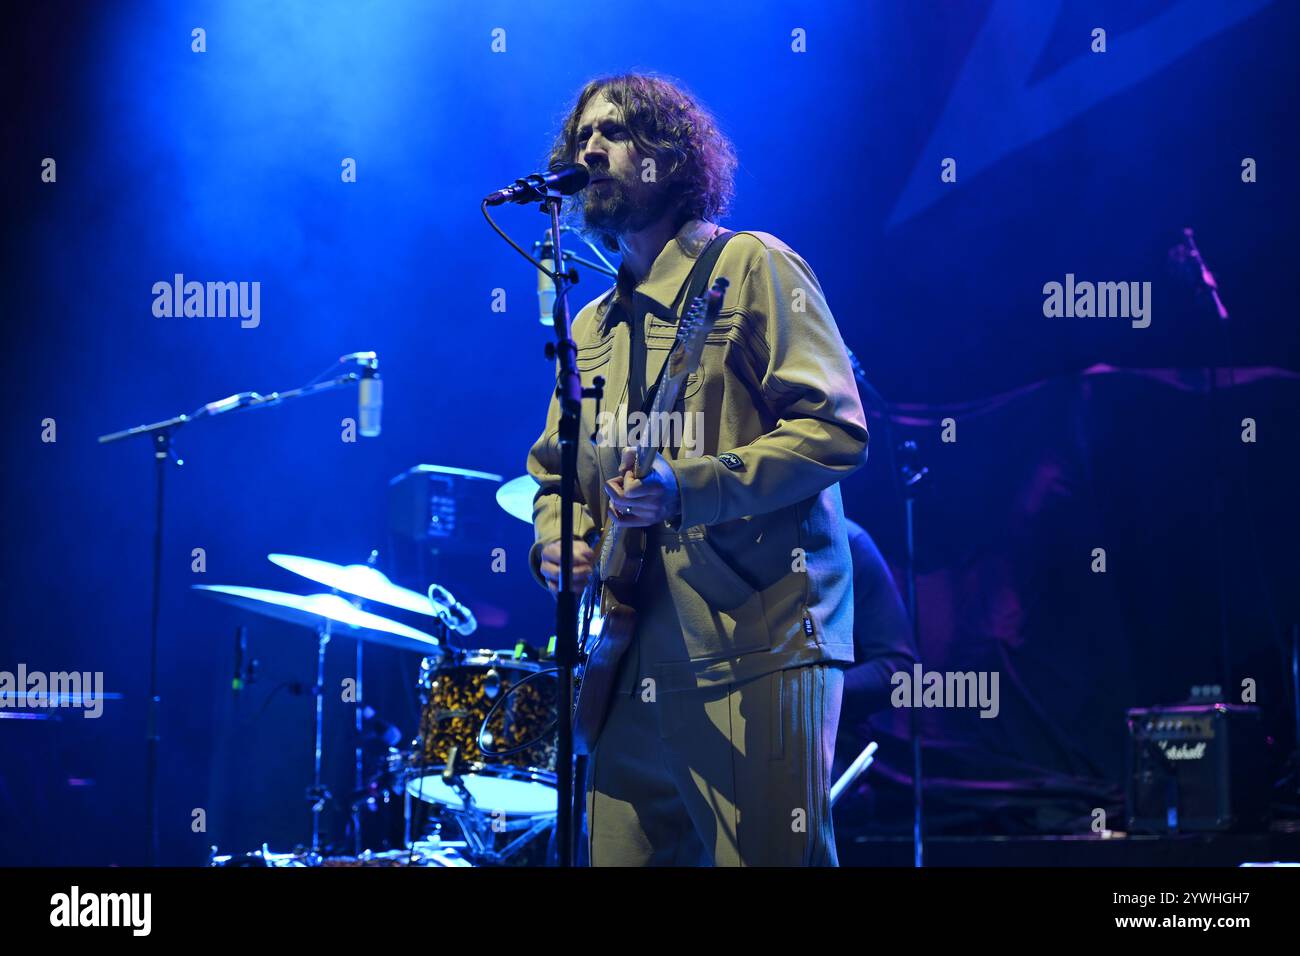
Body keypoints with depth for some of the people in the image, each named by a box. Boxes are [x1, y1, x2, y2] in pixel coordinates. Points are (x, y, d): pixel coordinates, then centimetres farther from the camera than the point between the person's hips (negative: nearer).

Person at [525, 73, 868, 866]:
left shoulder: (750, 266, -1)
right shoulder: (590, 329, 20)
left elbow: (837, 430, -11)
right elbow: (553, 470, 27)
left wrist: (687, 487, -21)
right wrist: (555, 541, 4)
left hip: (759, 651, -6)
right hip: (637, 671, 6)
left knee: (767, 858, -9)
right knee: (619, 856, 4)